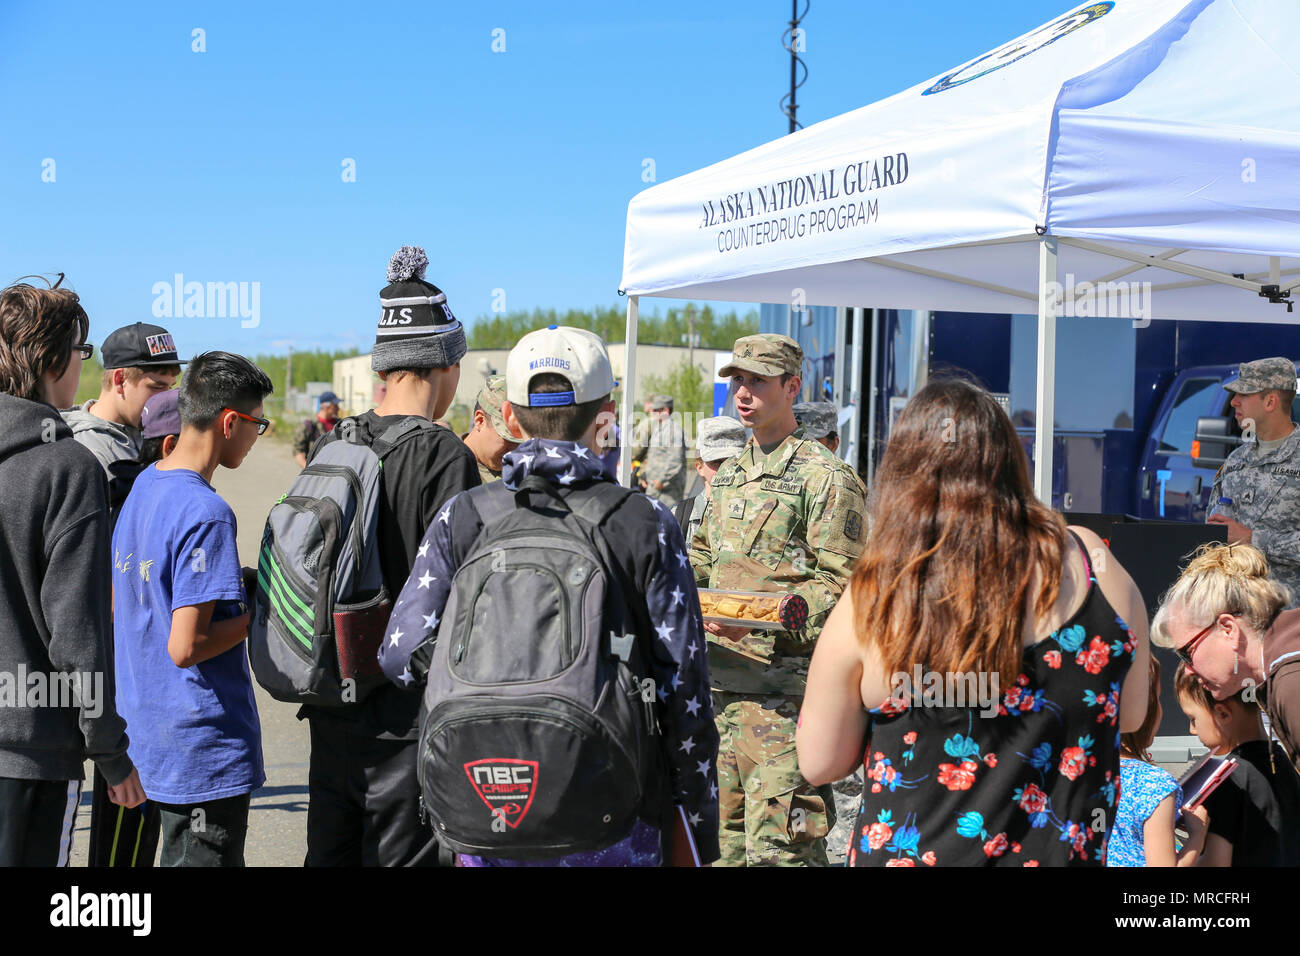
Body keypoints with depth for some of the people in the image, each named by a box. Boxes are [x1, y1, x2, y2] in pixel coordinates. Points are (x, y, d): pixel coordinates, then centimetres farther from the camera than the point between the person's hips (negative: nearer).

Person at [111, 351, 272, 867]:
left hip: (146, 732, 9)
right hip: (206, 747, -9)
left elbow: (116, 607, 17)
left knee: (179, 851, 19)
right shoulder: (205, 512, -21)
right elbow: (186, 646, -24)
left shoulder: (142, 487, 8)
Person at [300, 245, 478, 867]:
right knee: (400, 856, 2)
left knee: (329, 856, 16)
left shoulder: (330, 447, 5)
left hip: (332, 712, 6)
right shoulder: (445, 457, -14)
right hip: (406, 722, -6)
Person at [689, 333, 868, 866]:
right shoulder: (727, 475, 18)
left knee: (777, 845, -10)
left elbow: (837, 586, -13)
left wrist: (765, 620, -26)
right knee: (723, 835, 14)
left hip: (782, 691, -8)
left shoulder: (825, 477, -7)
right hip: (720, 681, 8)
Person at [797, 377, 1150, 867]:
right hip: (1064, 852, 2)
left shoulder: (870, 606, -16)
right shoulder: (1091, 564, -11)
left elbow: (820, 763, -6)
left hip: (910, 851, -2)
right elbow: (1131, 715, 2)